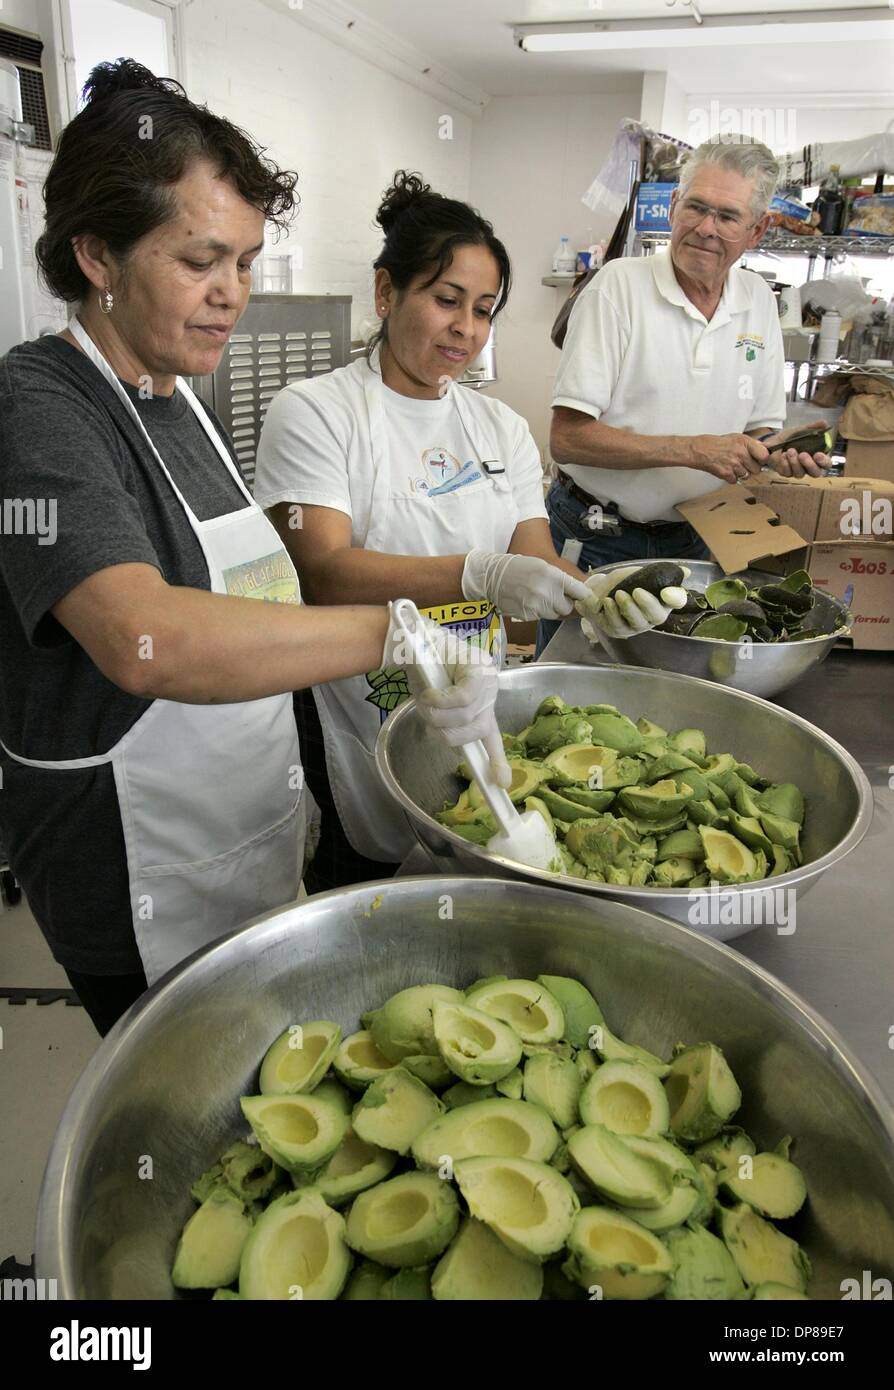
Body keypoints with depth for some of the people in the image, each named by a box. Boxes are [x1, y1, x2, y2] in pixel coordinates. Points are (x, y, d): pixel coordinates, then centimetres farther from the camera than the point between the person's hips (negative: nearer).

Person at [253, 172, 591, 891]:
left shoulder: (500, 426, 8)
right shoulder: (313, 412, -8)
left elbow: (535, 566, 1)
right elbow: (324, 572, -22)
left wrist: (589, 596, -22)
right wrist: (481, 575, -34)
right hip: (356, 737, -4)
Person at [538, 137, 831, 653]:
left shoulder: (758, 300, 4)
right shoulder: (620, 284, -13)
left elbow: (759, 426, 13)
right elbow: (567, 438, -20)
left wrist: (779, 452, -11)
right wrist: (693, 450, -23)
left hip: (690, 545, 5)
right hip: (595, 538, -4)